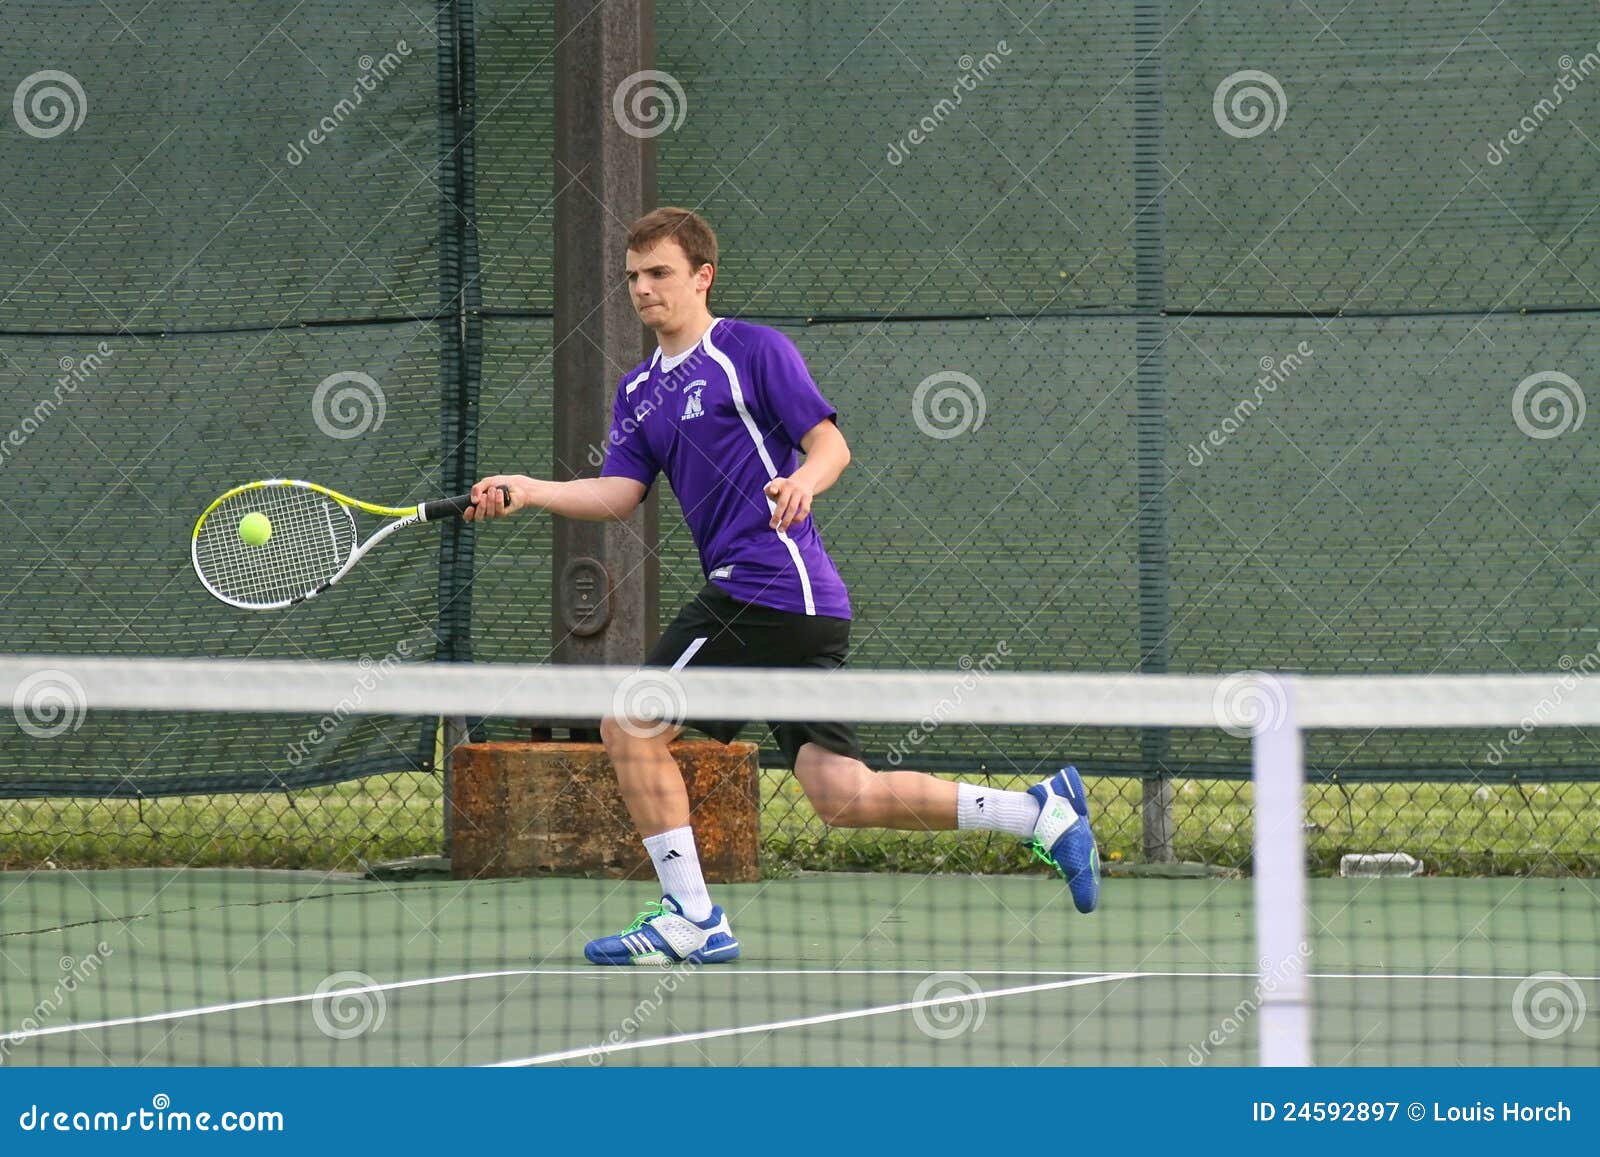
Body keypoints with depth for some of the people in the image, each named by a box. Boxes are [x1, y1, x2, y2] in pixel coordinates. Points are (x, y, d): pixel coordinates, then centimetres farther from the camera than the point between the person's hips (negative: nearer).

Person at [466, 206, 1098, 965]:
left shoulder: (754, 350, -2)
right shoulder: (638, 391, 21)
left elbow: (831, 444, -7)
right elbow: (618, 492, 10)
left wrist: (803, 481, -29)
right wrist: (527, 492, -5)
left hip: (769, 583, -8)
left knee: (631, 726, -8)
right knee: (842, 796, 3)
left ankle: (691, 920, -3)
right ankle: (1041, 812, 8)